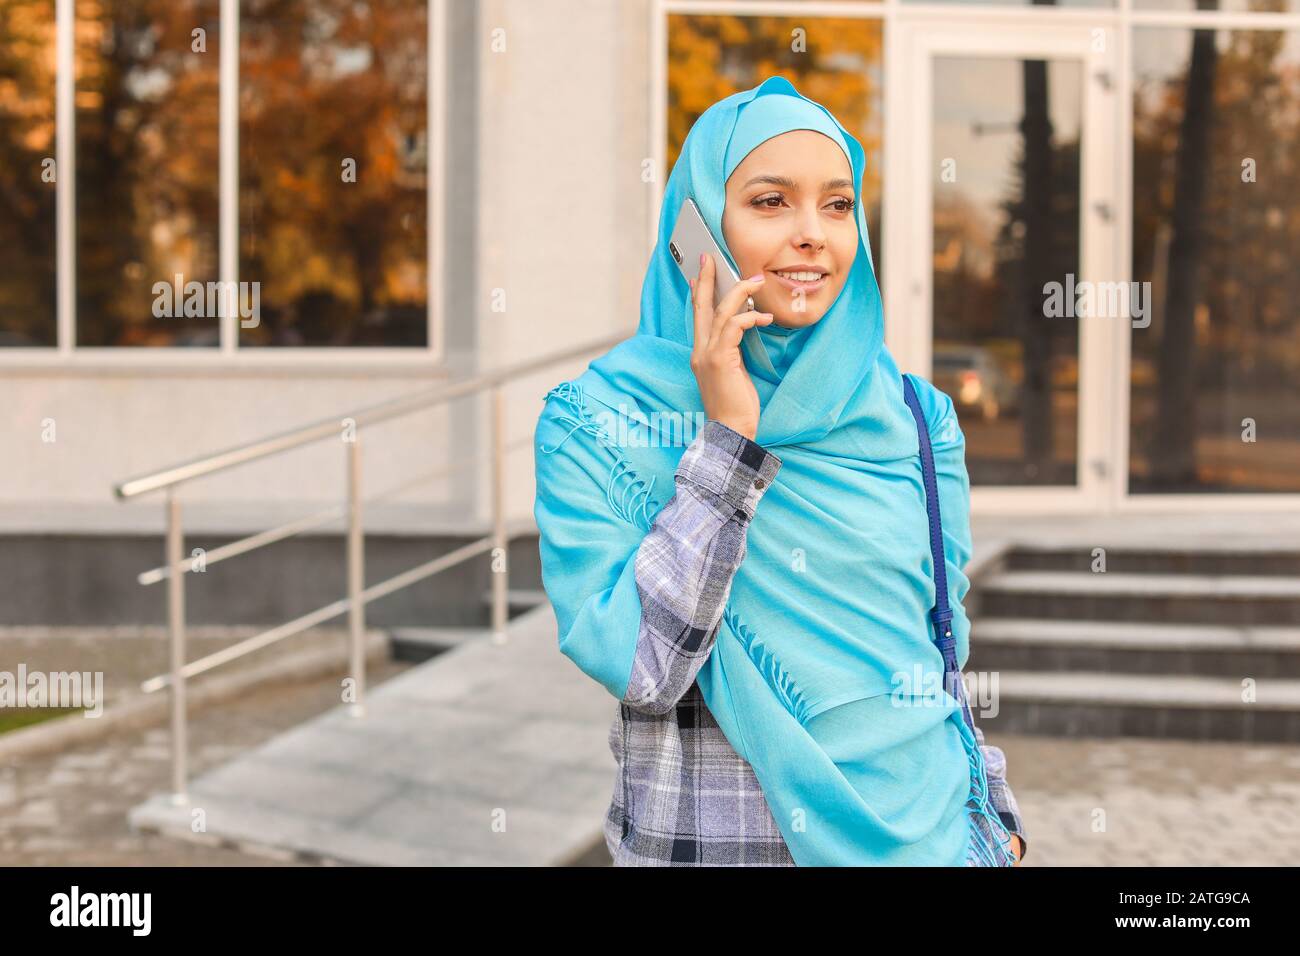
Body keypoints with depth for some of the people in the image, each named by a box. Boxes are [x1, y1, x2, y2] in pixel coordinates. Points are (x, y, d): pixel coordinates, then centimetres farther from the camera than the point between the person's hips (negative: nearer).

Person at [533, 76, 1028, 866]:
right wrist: (727, 440, -20)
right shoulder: (599, 420, -9)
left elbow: (942, 645, 11)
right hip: (710, 843, -3)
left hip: (922, 832, 3)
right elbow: (635, 665, -20)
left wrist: (996, 817, 9)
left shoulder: (913, 419, 1)